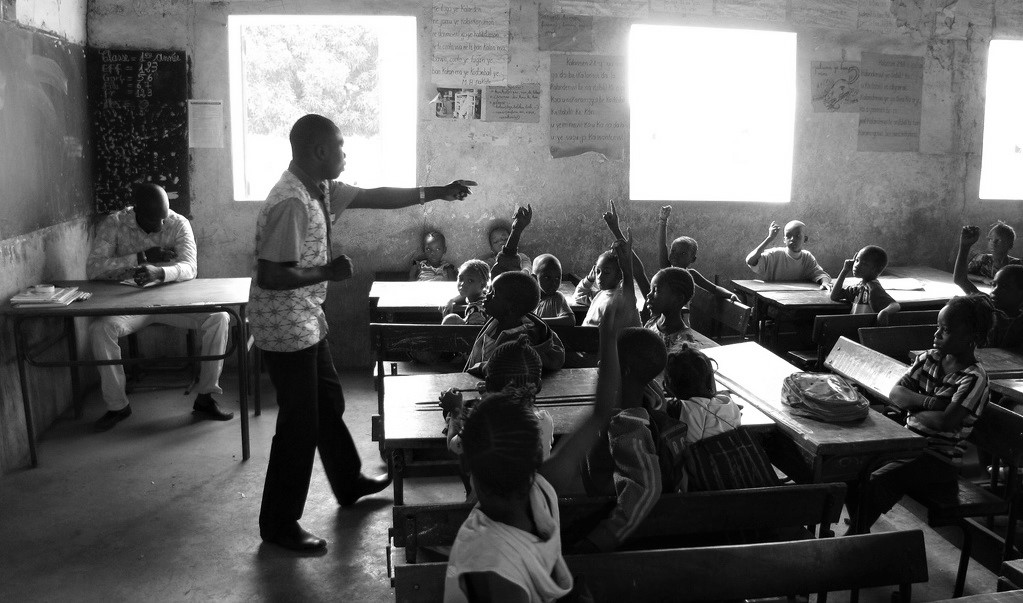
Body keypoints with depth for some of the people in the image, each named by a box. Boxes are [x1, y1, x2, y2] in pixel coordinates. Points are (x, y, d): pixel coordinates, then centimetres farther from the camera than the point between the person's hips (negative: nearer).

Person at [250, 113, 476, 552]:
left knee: (329, 404, 23)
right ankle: (278, 524, 16)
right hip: (284, 328, -10)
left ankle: (349, 483, 43)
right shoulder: (290, 203, -25)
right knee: (300, 425, 0)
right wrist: (329, 271, -20)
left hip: (307, 322, 10)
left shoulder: (320, 190, 4)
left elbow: (375, 197, 13)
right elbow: (270, 276, -28)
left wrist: (434, 193, 12)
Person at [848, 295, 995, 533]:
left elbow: (946, 422, -25)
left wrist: (914, 408, -9)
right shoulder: (929, 358, 5)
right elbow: (896, 394, 0)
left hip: (940, 459, -7)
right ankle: (858, 526, 6)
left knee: (876, 482, -25)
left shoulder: (974, 378, -15)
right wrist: (929, 402, -17)